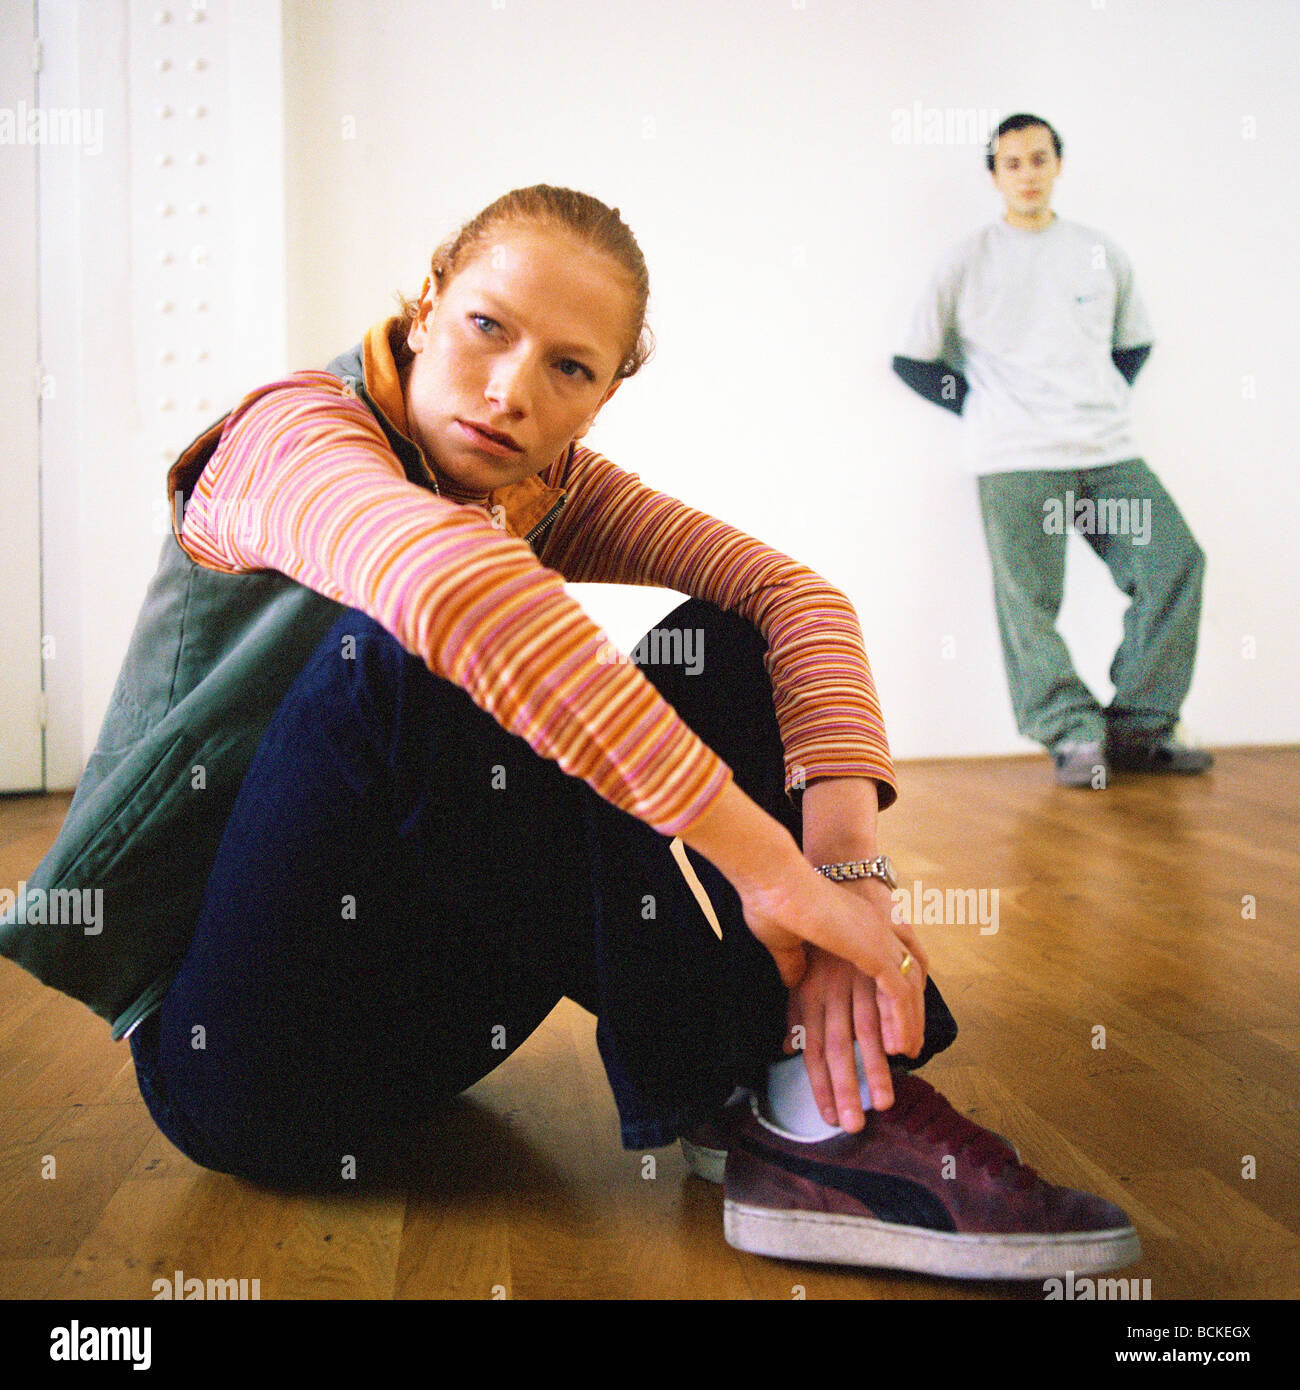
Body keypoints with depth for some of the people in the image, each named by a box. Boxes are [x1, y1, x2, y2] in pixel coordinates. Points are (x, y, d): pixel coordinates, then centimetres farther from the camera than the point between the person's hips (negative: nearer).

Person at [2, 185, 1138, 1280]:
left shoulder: (550, 489, 2)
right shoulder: (296, 432, -16)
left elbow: (794, 593, -12)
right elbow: (446, 575, -40)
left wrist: (845, 849, -31)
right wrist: (769, 863, -42)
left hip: (415, 1011, 6)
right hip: (240, 1058, -5)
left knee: (718, 651, -7)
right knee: (404, 647, -32)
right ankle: (796, 1107, -27)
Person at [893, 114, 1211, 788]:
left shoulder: (1102, 254, 15)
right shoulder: (968, 263, 5)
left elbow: (1135, 343, 27)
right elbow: (911, 359, 7)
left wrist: (1106, 402, 11)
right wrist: (982, 405, 1)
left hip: (1110, 453, 3)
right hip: (1016, 460, -3)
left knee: (1175, 562, -8)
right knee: (1028, 596, -12)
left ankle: (1138, 727, 0)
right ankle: (1073, 733, -5)